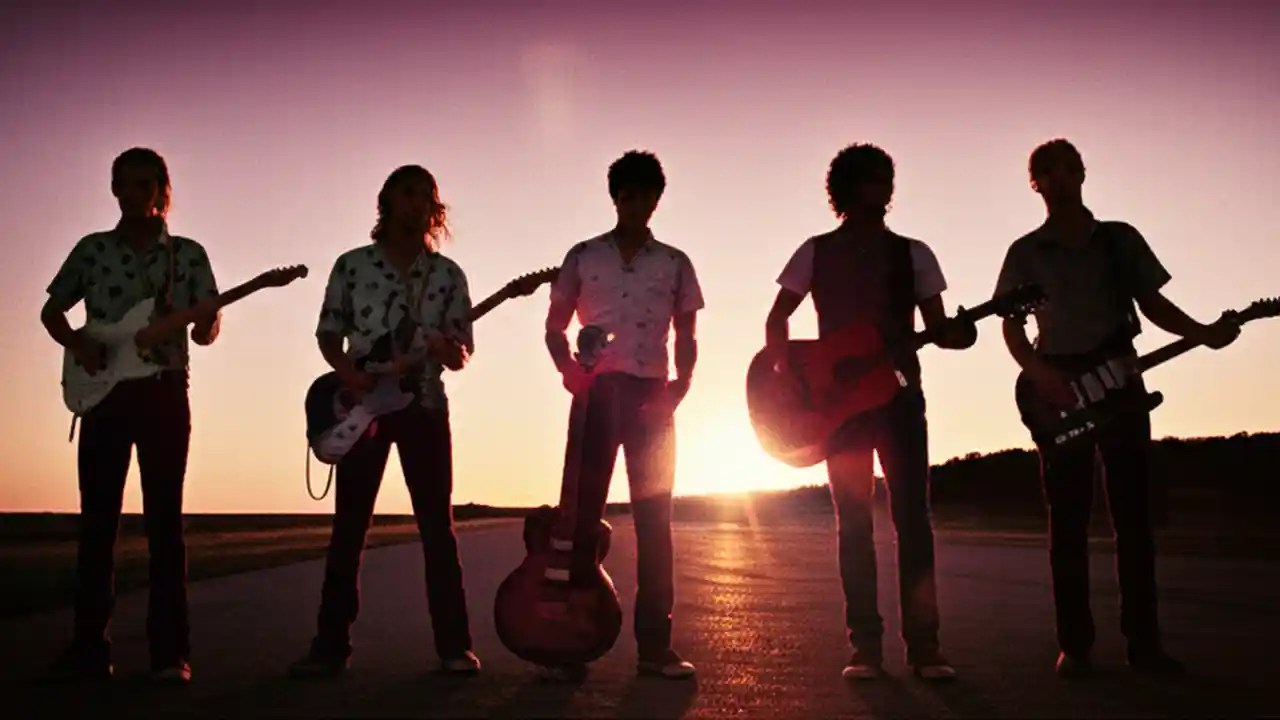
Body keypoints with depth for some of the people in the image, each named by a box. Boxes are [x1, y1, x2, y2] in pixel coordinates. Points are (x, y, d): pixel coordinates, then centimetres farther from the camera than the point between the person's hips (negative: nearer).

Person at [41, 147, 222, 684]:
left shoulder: (188, 253, 5)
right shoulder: (91, 249, 9)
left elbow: (207, 333, 3)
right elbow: (51, 310, 16)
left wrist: (204, 318, -21)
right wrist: (77, 344, -4)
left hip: (164, 393, -1)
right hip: (103, 392, 1)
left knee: (164, 520, -3)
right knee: (97, 520, 0)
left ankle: (170, 653, -1)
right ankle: (89, 648, 6)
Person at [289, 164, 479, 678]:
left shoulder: (448, 274, 7)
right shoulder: (351, 265, 5)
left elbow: (462, 354, 5)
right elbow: (328, 334, 7)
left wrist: (449, 351, -18)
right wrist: (347, 371, -12)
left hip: (424, 407, 1)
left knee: (437, 526, 0)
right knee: (348, 527, -1)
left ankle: (454, 645, 4)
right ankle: (332, 644, 6)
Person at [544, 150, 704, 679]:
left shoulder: (674, 263, 11)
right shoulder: (583, 257, 9)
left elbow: (687, 336, 12)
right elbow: (554, 326, 11)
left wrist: (681, 383, -6)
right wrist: (568, 367, -9)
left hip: (650, 395, 1)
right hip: (596, 391, -1)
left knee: (654, 517, -1)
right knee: (582, 510, -3)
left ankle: (655, 643, 1)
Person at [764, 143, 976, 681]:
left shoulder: (913, 254, 11)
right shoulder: (817, 252, 7)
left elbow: (937, 327, 7)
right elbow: (777, 319, 8)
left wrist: (958, 332, -16)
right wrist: (788, 374, -7)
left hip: (899, 393, 1)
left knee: (912, 514, -5)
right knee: (854, 520, -2)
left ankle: (923, 644, -2)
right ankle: (865, 646, 1)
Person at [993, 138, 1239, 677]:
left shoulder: (1120, 239, 9)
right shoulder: (1026, 252, 5)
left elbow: (1153, 304, 11)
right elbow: (1012, 327, 3)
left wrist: (1203, 334, -6)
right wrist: (1038, 374, -14)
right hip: (1057, 391, -1)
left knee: (1134, 514, 0)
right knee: (1069, 520, -2)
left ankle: (1143, 640, 5)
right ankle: (1074, 643, 0)